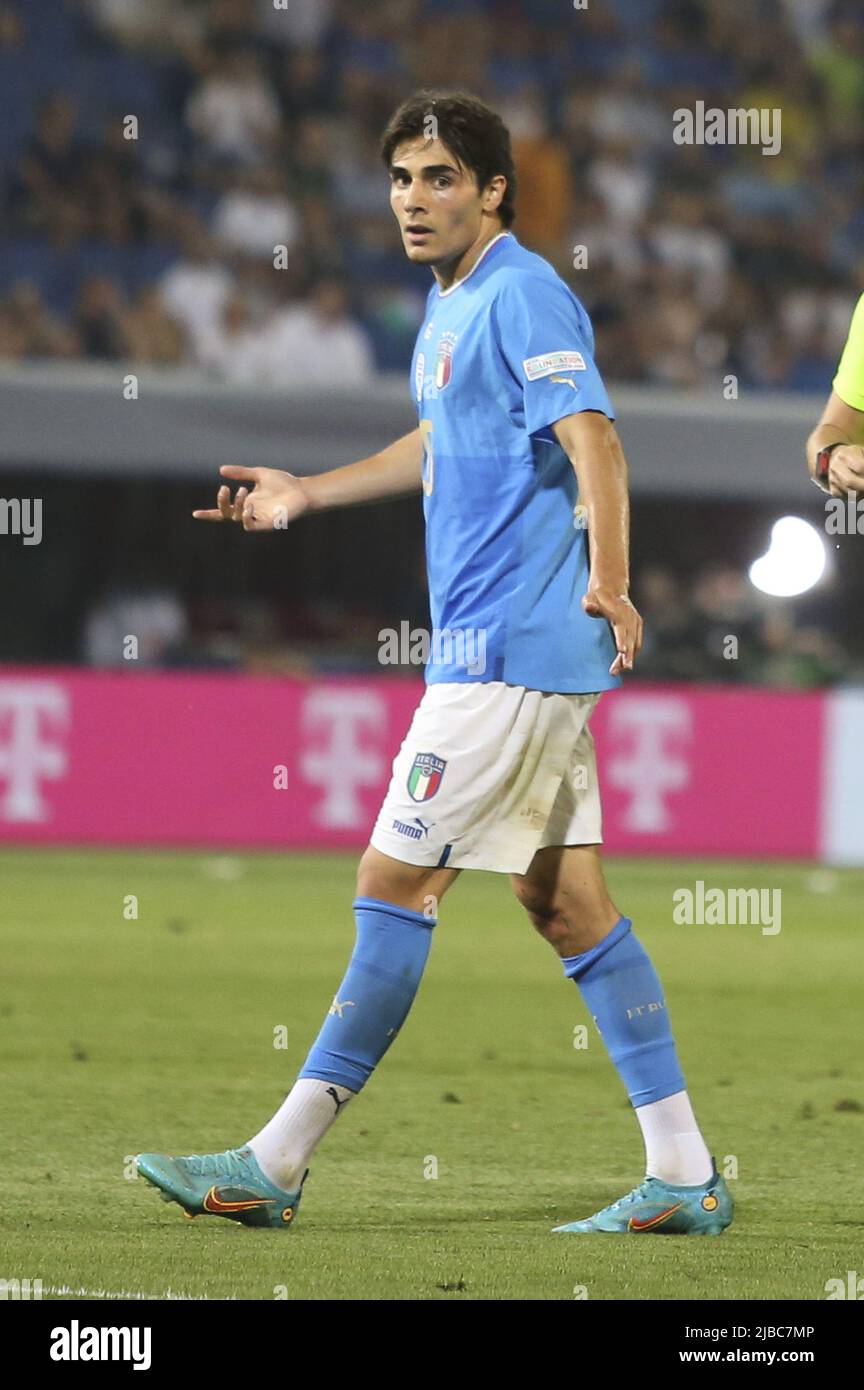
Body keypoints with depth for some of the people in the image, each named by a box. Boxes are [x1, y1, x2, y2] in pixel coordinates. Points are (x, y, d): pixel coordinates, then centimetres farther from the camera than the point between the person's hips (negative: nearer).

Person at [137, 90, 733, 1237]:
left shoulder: (523, 297, -13)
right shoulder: (449, 304, 17)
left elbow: (593, 442, -24)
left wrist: (607, 583, -36)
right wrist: (305, 495, 35)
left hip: (510, 646, -10)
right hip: (523, 649, 10)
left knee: (396, 881, -6)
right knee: (562, 896, 8)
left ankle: (277, 1163, -2)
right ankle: (685, 1174, 7)